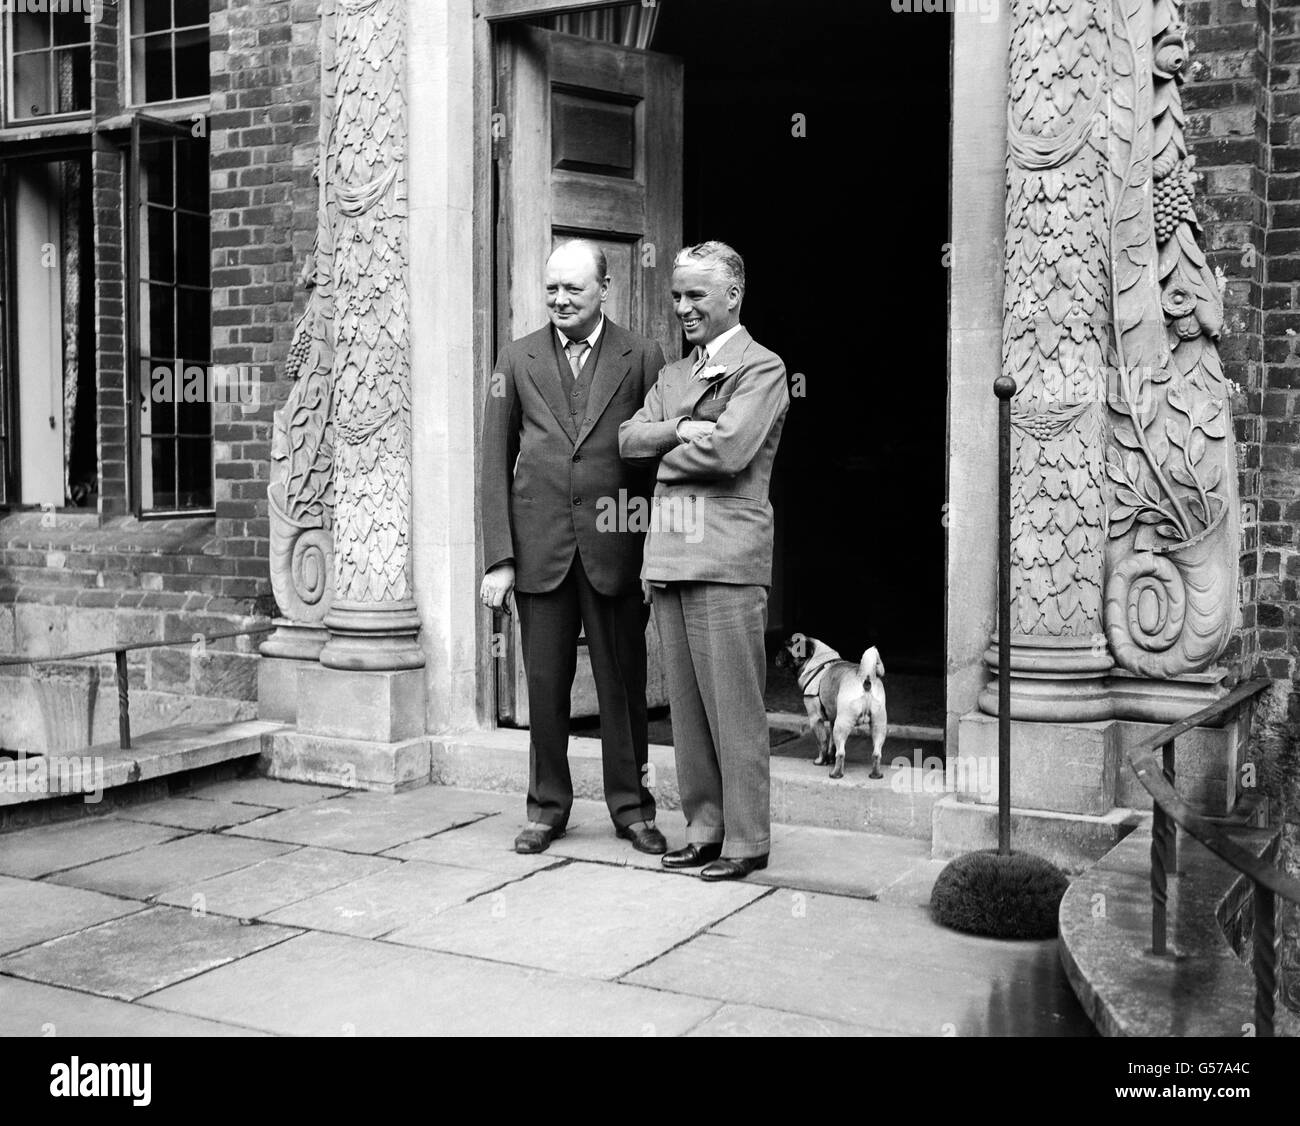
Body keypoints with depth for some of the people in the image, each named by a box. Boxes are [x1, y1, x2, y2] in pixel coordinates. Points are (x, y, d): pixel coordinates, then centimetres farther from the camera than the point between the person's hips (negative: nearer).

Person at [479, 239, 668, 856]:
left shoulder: (643, 358, 2)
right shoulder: (517, 360, 6)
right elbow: (495, 464, 5)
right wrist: (498, 557, -2)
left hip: (616, 547, -1)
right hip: (539, 548, 1)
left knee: (623, 683, 7)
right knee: (544, 684, 8)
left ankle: (630, 806, 21)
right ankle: (548, 805, 23)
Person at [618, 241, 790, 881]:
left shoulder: (762, 368, -1)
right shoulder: (673, 374, 23)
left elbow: (729, 450, -15)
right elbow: (629, 439, 9)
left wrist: (665, 457, 0)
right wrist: (682, 431, -9)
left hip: (726, 556, -7)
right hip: (668, 556, 7)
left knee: (734, 708, -4)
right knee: (686, 706, 10)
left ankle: (747, 840, 5)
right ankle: (704, 828, 20)